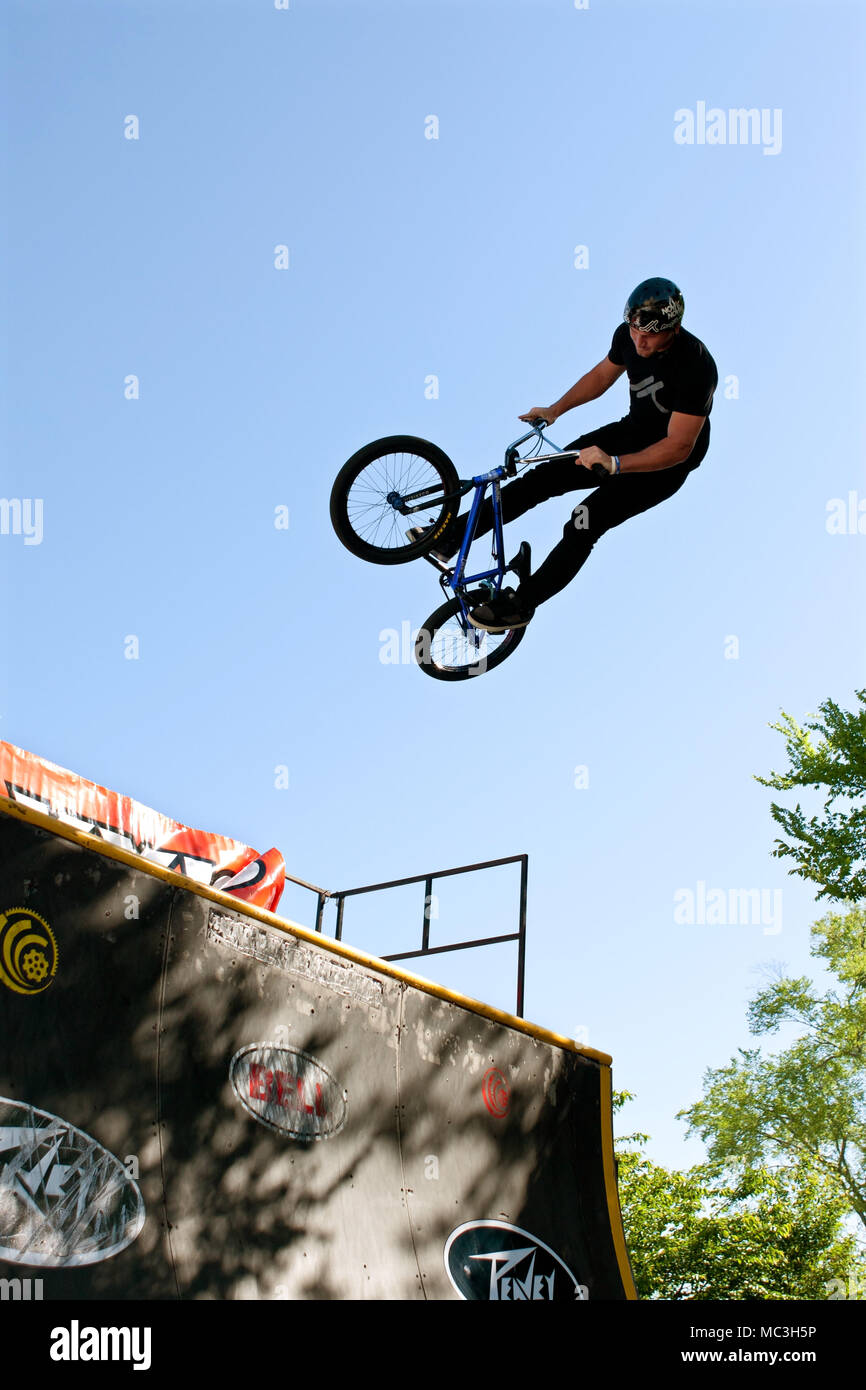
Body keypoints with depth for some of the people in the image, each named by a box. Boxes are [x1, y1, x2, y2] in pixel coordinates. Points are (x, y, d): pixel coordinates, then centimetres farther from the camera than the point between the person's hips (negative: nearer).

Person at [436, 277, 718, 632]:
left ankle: (522, 603, -11)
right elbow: (602, 375, 10)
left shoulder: (695, 366, -31)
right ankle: (453, 535, -5)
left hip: (668, 461, -7)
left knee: (585, 522, -22)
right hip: (632, 430, 7)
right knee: (544, 475, -8)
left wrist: (615, 464, -43)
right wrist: (555, 410, -1)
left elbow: (679, 446, -33)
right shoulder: (629, 335, -11)